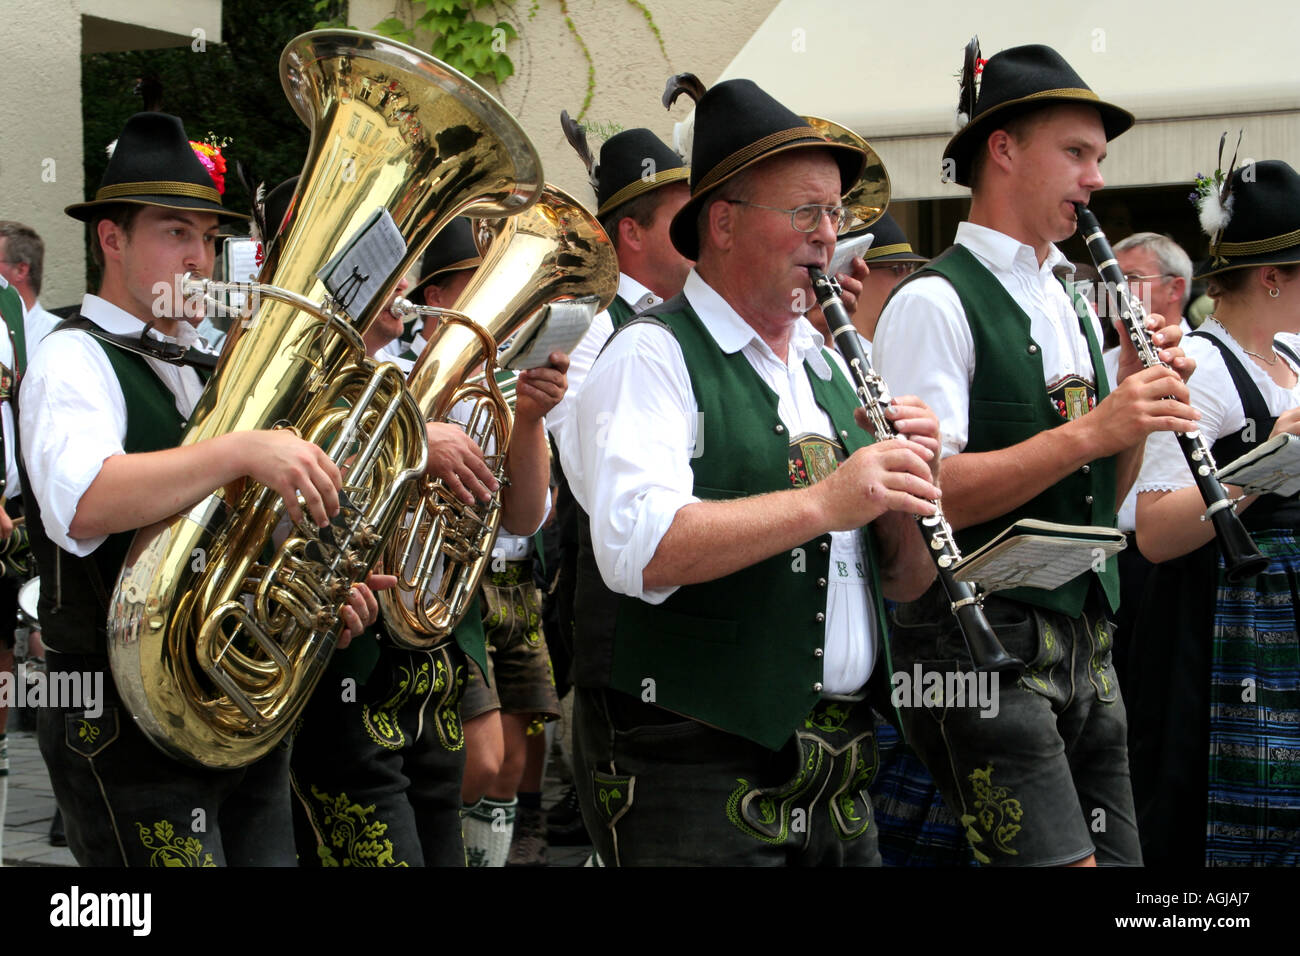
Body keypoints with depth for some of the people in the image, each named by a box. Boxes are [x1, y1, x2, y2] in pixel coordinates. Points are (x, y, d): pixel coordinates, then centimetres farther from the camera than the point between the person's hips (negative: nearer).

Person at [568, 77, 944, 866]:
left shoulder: (828, 368, 14)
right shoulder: (653, 357, -7)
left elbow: (907, 581, 12)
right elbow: (637, 550, -25)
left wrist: (902, 486, -7)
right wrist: (825, 502, -27)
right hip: (695, 766, -7)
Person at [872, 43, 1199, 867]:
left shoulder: (1076, 309, 16)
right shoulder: (935, 303, -9)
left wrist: (1142, 400, 0)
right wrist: (1089, 430, -21)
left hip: (1087, 641, 8)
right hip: (982, 646, -8)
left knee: (1117, 853, 8)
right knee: (1059, 859, -15)